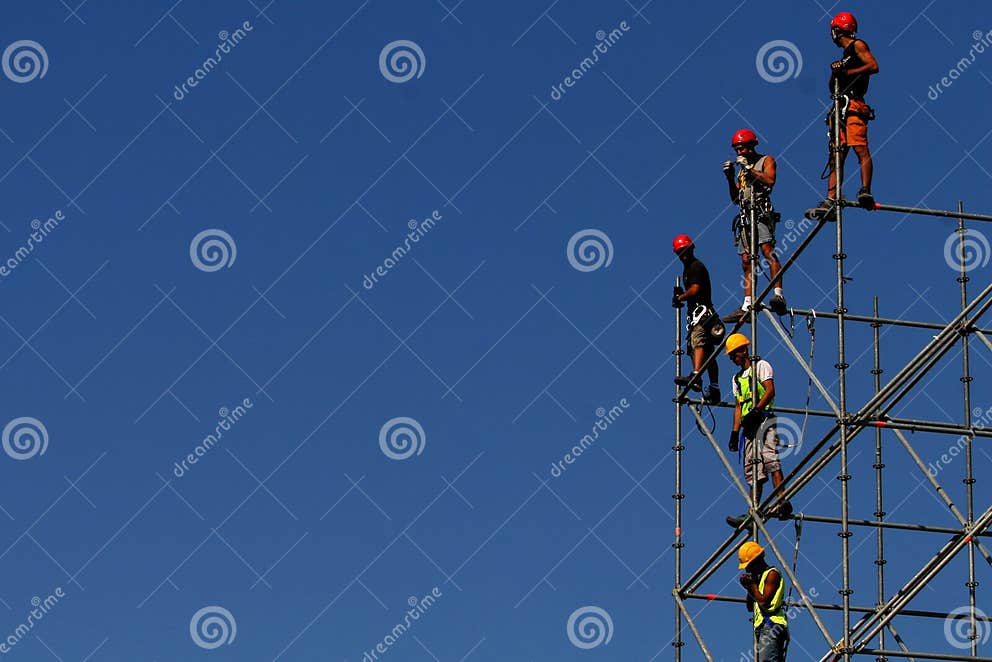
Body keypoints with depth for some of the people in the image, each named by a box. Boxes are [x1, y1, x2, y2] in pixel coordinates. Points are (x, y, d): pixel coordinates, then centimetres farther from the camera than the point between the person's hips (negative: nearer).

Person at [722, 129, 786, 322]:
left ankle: (779, 294, -37)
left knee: (767, 250, -26)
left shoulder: (766, 160, 9)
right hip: (745, 217, 7)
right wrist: (730, 178, 10)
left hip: (761, 213, -7)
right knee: (746, 262, 0)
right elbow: (735, 199, 24)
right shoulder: (742, 168, 28)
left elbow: (770, 180, -11)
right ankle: (746, 306, -5)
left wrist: (749, 169, -10)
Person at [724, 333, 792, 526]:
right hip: (749, 425, 8)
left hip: (763, 419, -8)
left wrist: (755, 411, -21)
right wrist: (734, 433, 15)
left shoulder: (761, 366, 5)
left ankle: (783, 503, -32)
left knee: (770, 459, -23)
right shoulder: (737, 378, 27)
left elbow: (770, 390, -9)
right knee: (753, 469, 0)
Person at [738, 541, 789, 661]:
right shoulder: (760, 576, 24)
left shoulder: (772, 574, -4)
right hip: (762, 628, 10)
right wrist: (748, 588, 11)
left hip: (771, 627, -10)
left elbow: (763, 601, -16)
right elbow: (750, 607, 27)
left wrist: (753, 584, -2)